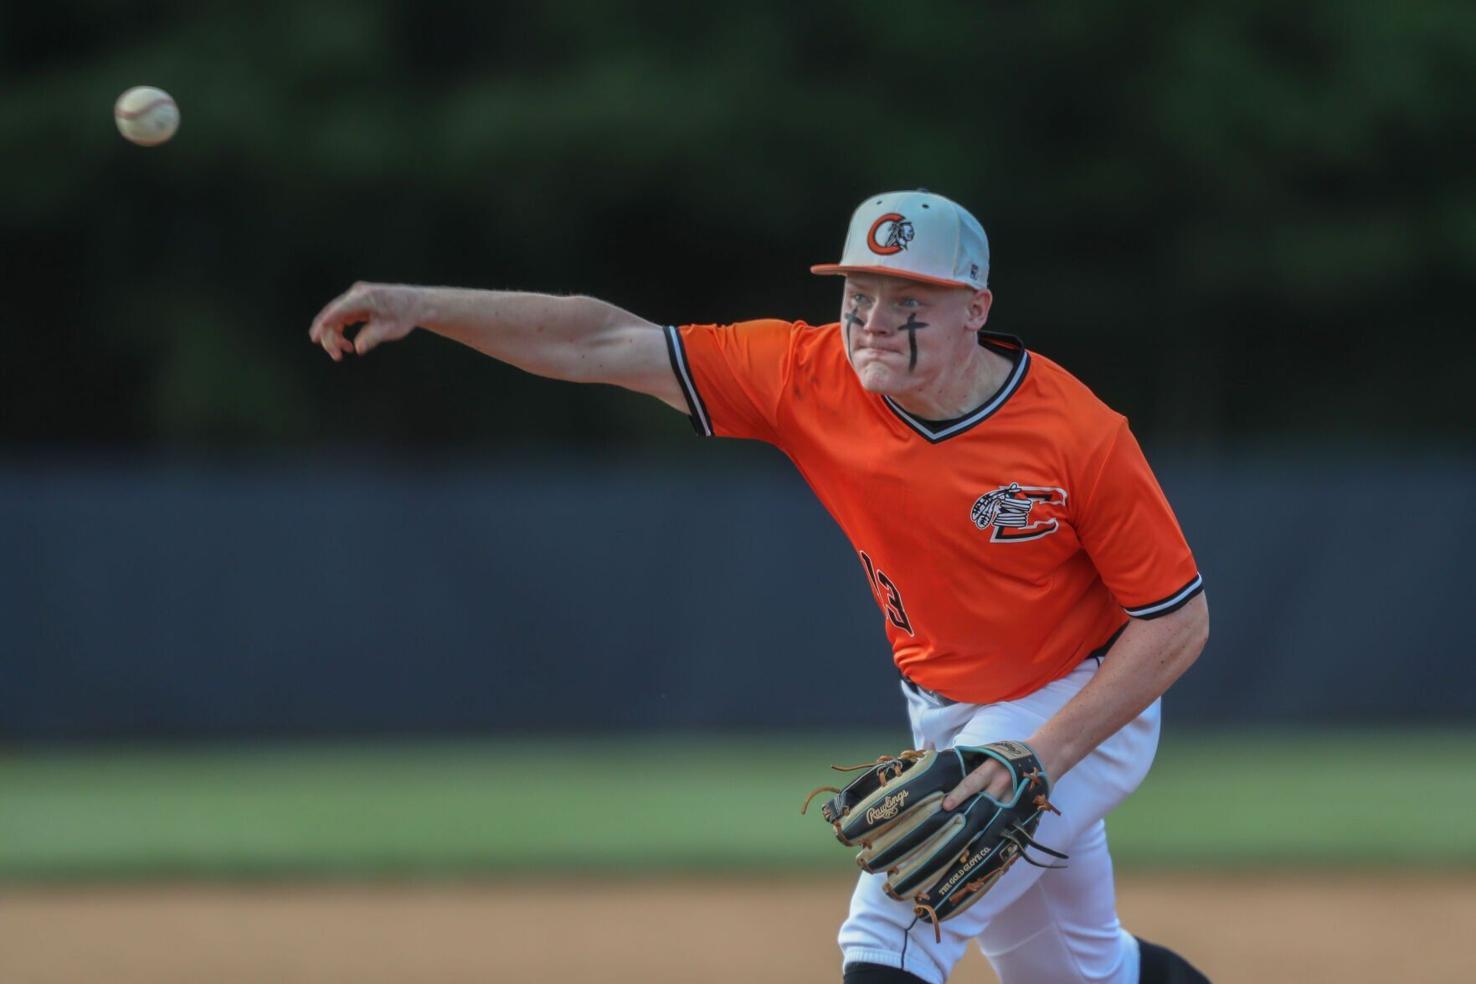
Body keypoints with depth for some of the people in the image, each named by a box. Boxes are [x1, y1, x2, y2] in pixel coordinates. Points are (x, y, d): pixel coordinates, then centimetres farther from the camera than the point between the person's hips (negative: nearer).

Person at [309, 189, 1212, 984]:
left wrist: (1041, 759, -27)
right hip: (945, 719, 6)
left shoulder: (1078, 435, -25)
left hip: (1083, 711, -6)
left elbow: (1180, 625, -19)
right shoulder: (813, 375, -14)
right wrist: (425, 307, -26)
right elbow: (605, 343, -16)